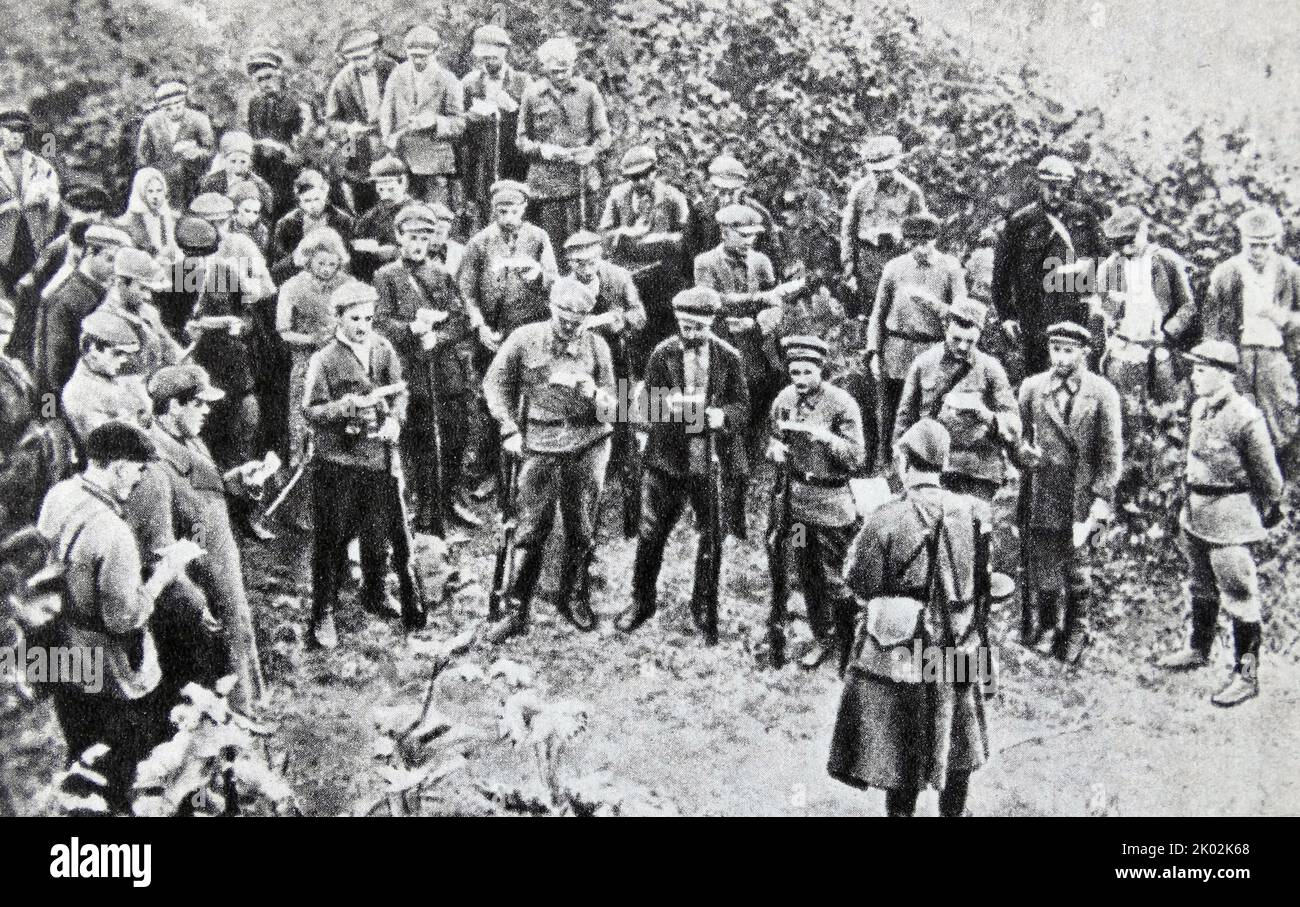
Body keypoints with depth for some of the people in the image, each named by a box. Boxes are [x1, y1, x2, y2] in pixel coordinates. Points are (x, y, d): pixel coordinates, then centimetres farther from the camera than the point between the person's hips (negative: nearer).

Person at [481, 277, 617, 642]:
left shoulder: (596, 346, 3)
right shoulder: (525, 339, -1)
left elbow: (610, 404, 6)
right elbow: (495, 383, 7)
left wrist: (594, 395, -17)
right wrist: (509, 430, -2)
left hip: (588, 444, 2)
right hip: (540, 446, -2)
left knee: (582, 530, 9)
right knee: (531, 530, -3)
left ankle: (574, 599, 28)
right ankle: (516, 612, 3)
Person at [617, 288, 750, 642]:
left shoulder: (728, 358, 1)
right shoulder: (662, 354, 1)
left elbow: (743, 406, 3)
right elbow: (646, 404, 2)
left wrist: (722, 415, -18)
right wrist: (668, 404, -19)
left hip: (712, 461, 0)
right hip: (666, 457, 0)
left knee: (712, 537, 7)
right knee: (651, 532, 4)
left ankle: (704, 609, 23)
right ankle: (641, 602, 22)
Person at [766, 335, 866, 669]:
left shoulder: (842, 404, -15)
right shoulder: (785, 400, 0)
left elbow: (857, 460, -14)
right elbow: (774, 439, 16)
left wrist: (827, 438, -29)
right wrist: (776, 448, -8)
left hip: (832, 503, -5)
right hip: (798, 498, 5)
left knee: (834, 579, -1)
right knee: (807, 577, 14)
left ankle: (853, 638, 18)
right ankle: (823, 638, 30)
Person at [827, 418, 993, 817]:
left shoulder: (887, 518, -19)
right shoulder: (970, 512, -7)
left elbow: (858, 579, -11)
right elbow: (984, 577, 1)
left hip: (899, 654, -3)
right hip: (957, 652, 3)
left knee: (899, 752, 10)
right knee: (956, 752, 19)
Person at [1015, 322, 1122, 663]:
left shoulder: (1102, 393, -1)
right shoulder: (1032, 388, 5)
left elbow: (1112, 452, -1)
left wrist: (1101, 498, -7)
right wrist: (1024, 452, -8)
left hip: (1083, 495, -1)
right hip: (1043, 498, 2)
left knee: (1078, 569, 6)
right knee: (1043, 573, 5)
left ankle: (1076, 631, 25)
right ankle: (1047, 627, 26)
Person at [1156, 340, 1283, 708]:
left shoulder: (1246, 418, -20)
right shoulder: (1199, 408, 4)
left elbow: (1268, 475, -11)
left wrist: (1270, 514, 0)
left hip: (1231, 519, -8)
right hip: (1197, 513, 8)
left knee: (1239, 595, -3)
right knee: (1201, 587, 22)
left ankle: (1247, 676, 5)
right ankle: (1198, 650, 40)